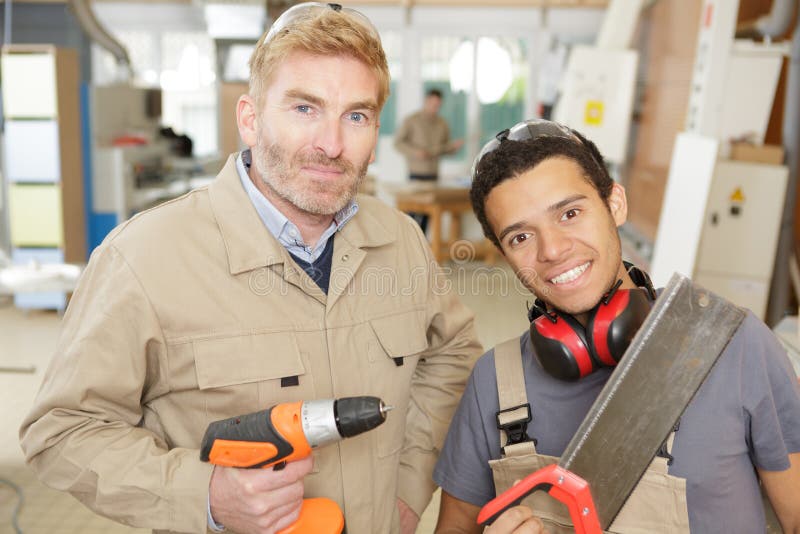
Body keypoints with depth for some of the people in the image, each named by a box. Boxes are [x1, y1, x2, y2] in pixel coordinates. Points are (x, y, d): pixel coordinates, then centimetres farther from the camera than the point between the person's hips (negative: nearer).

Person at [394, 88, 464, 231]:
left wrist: (454, 145, -3)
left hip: (433, 174, 5)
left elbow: (446, 147, 19)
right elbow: (398, 142, -2)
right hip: (416, 174, -5)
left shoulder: (442, 124, 13)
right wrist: (415, 152, -17)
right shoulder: (412, 120, -1)